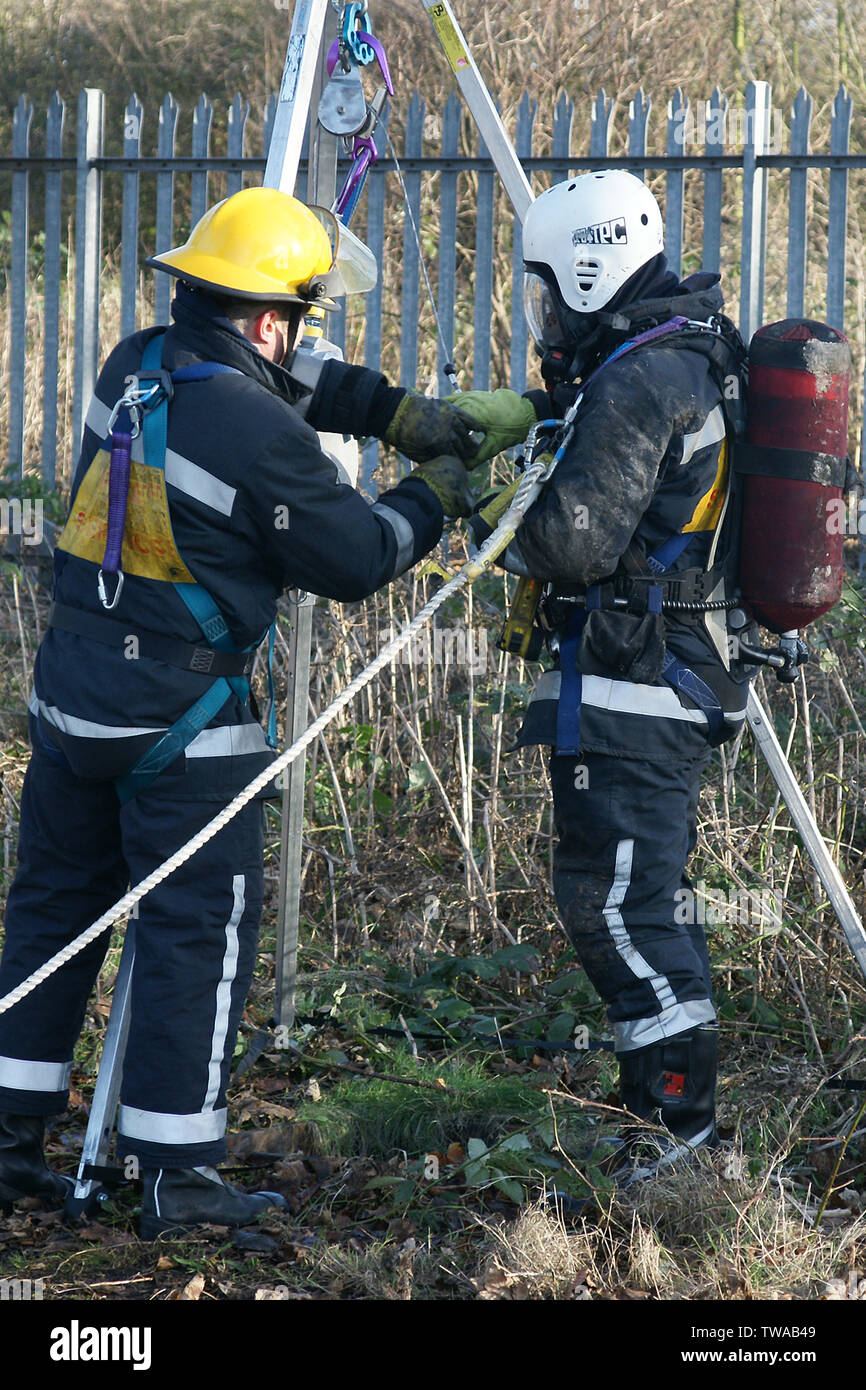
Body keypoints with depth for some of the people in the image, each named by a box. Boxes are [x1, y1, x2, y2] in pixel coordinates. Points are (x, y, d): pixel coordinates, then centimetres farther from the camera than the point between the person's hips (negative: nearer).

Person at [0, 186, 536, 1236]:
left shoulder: (136, 368, 4)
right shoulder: (260, 436, -20)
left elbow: (294, 385, 18)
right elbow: (358, 561, -8)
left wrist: (423, 419, 14)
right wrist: (439, 491, 9)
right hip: (182, 726, -8)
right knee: (199, 933, 2)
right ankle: (175, 1175, 6)